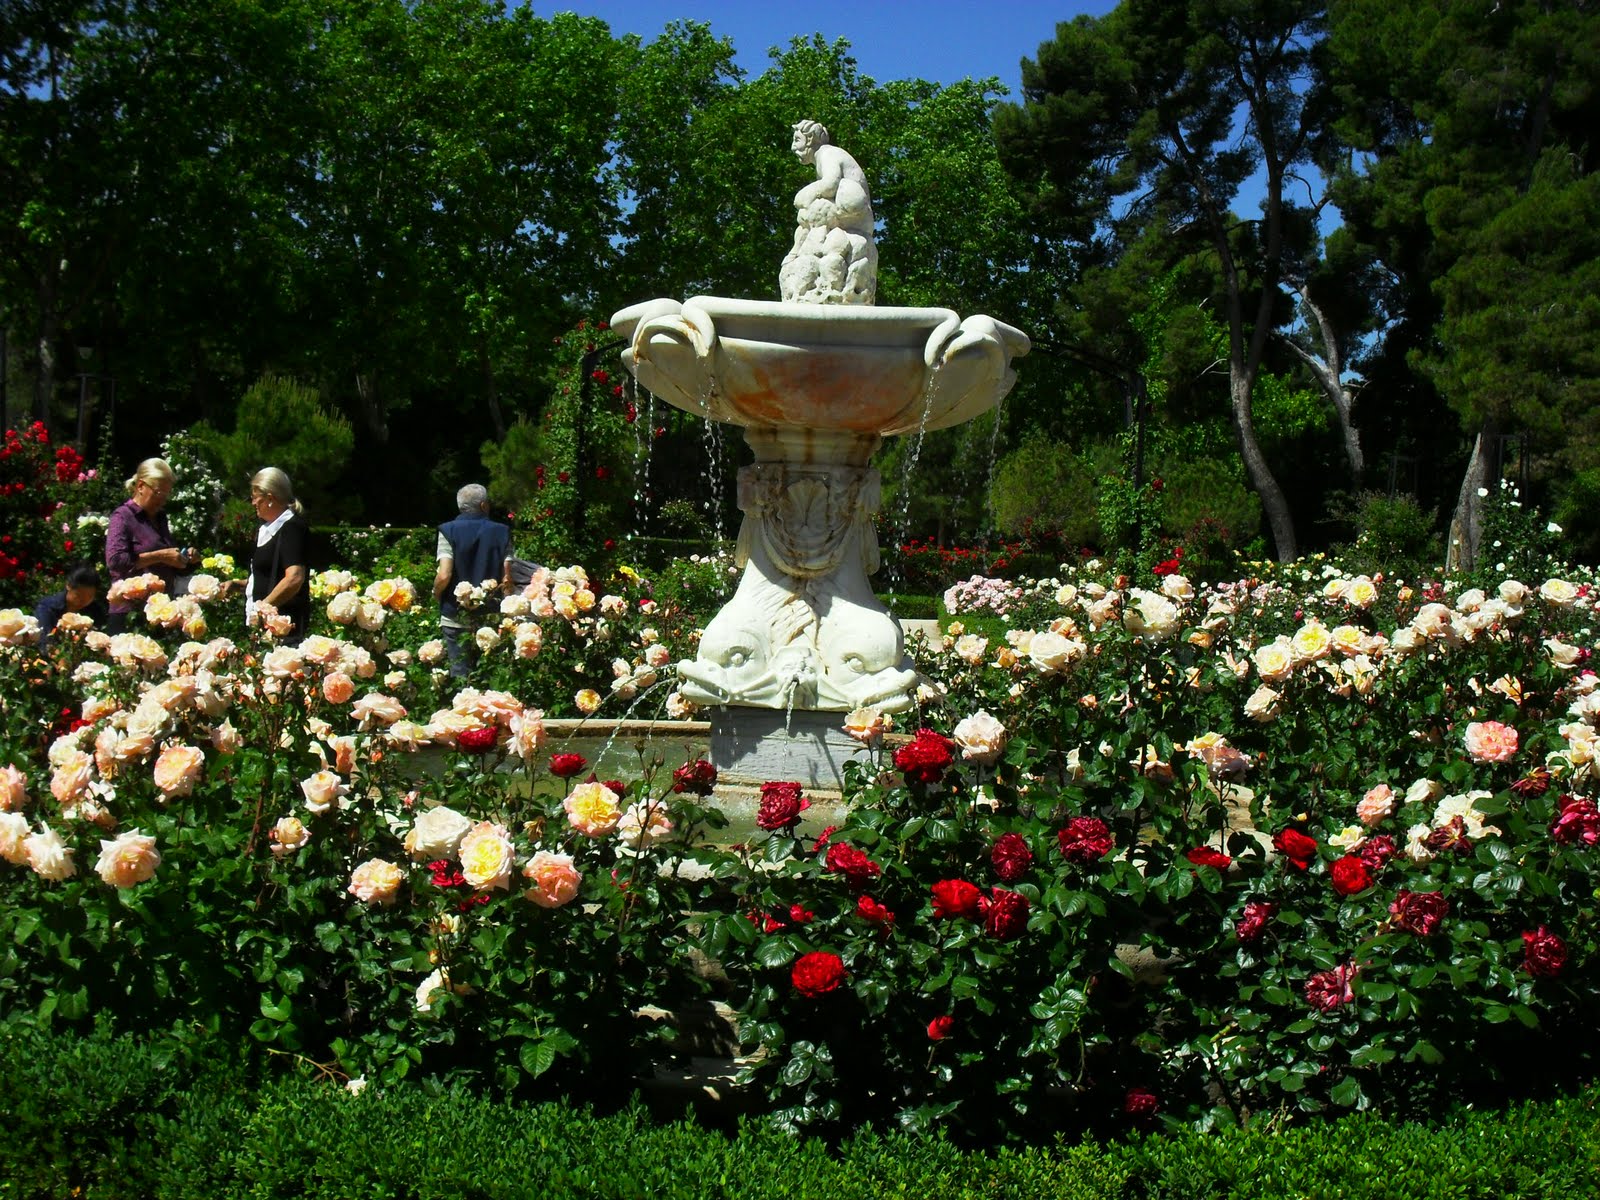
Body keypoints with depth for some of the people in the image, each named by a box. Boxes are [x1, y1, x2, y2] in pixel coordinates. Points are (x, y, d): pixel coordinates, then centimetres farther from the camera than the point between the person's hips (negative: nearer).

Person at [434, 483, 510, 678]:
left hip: (456, 617, -2)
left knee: (460, 673, 3)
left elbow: (444, 575, -15)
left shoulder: (449, 531, -6)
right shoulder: (500, 532, -1)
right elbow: (506, 579, -6)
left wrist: (435, 594, 5)